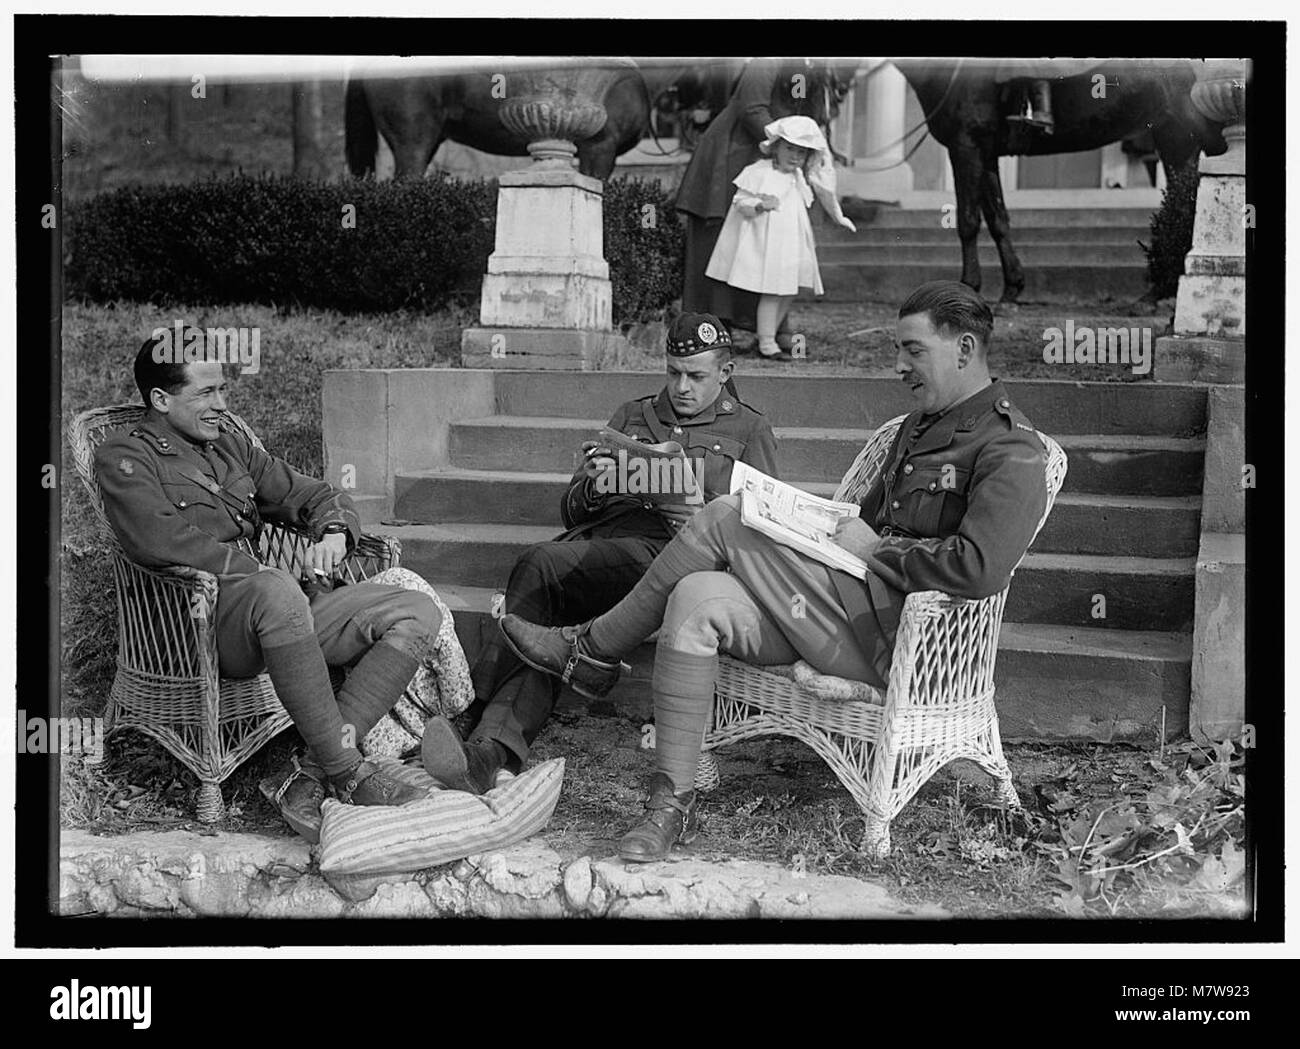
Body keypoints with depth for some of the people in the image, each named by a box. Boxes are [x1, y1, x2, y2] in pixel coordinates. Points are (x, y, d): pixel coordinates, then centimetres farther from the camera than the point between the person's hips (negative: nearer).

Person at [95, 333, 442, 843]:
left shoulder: (229, 444, 24)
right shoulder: (124, 457, 2)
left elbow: (313, 494, 26)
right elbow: (157, 539, -16)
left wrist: (334, 533, 1)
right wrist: (262, 569, -16)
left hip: (284, 609, 8)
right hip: (199, 622, -8)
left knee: (416, 613, -12)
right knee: (276, 592, -42)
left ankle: (308, 773, -23)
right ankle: (348, 773, -34)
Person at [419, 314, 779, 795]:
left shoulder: (749, 430, 20)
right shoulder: (632, 417, 31)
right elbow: (570, 512, 26)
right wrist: (592, 489, 2)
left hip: (663, 549, -4)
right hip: (596, 538, 4)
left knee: (540, 565, -29)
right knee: (541, 624, -28)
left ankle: (475, 712, -27)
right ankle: (492, 752, -47)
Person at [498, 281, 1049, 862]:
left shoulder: (1012, 452, -10)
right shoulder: (922, 423, 21)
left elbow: (978, 569, -25)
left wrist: (876, 549, -15)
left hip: (895, 637, -9)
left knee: (725, 520, -15)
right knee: (697, 599, -14)